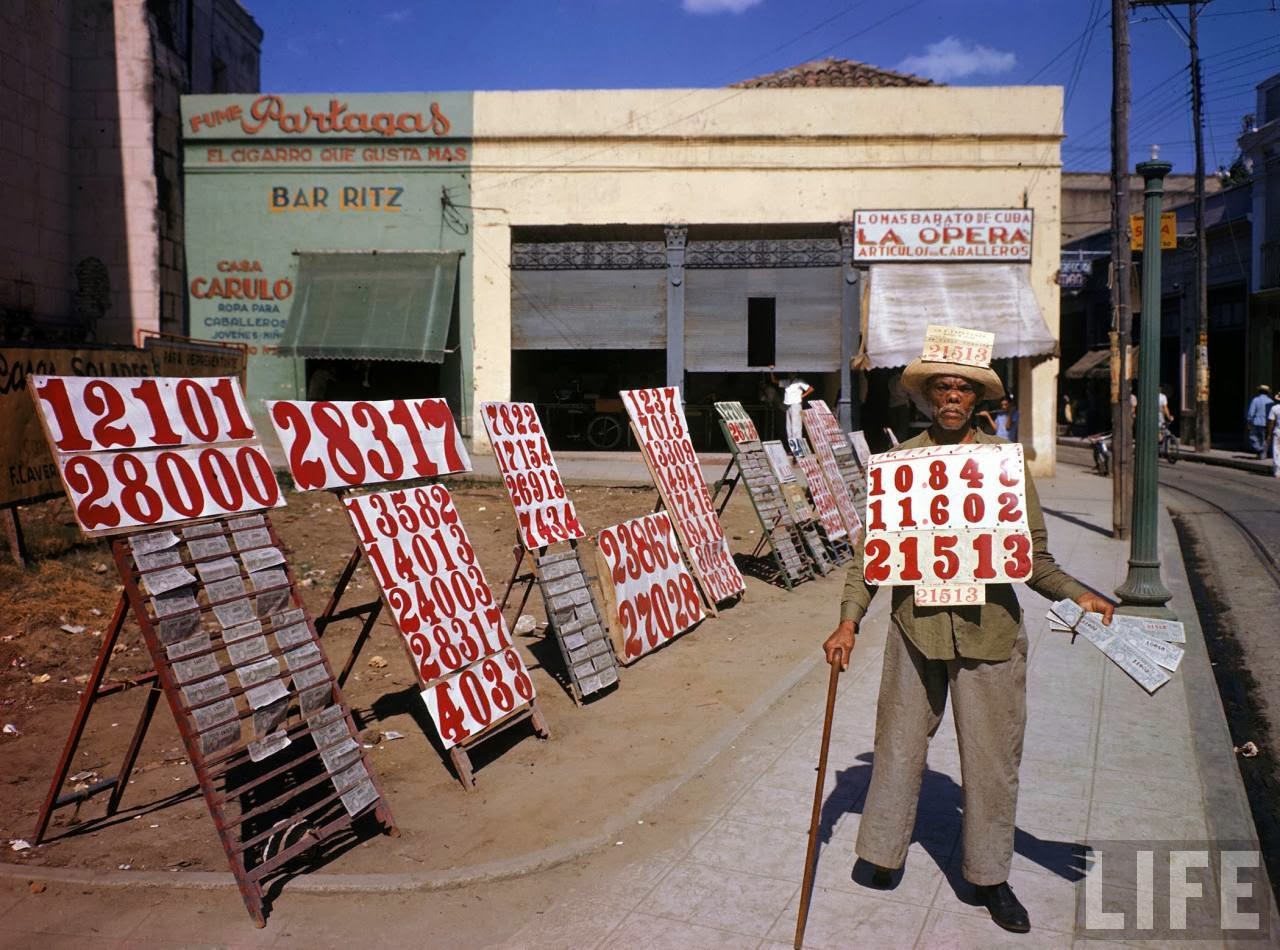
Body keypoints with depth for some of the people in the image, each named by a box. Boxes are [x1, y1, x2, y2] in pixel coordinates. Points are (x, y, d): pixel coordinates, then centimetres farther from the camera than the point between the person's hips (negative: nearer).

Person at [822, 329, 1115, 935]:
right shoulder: (898, 461, 2)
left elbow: (1033, 556, 6)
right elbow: (871, 549, 2)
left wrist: (1078, 595, -9)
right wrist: (849, 620, -7)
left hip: (990, 629, 0)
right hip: (916, 625, 0)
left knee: (992, 754, 7)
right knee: (898, 745, 10)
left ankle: (989, 875, 24)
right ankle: (883, 853, 29)